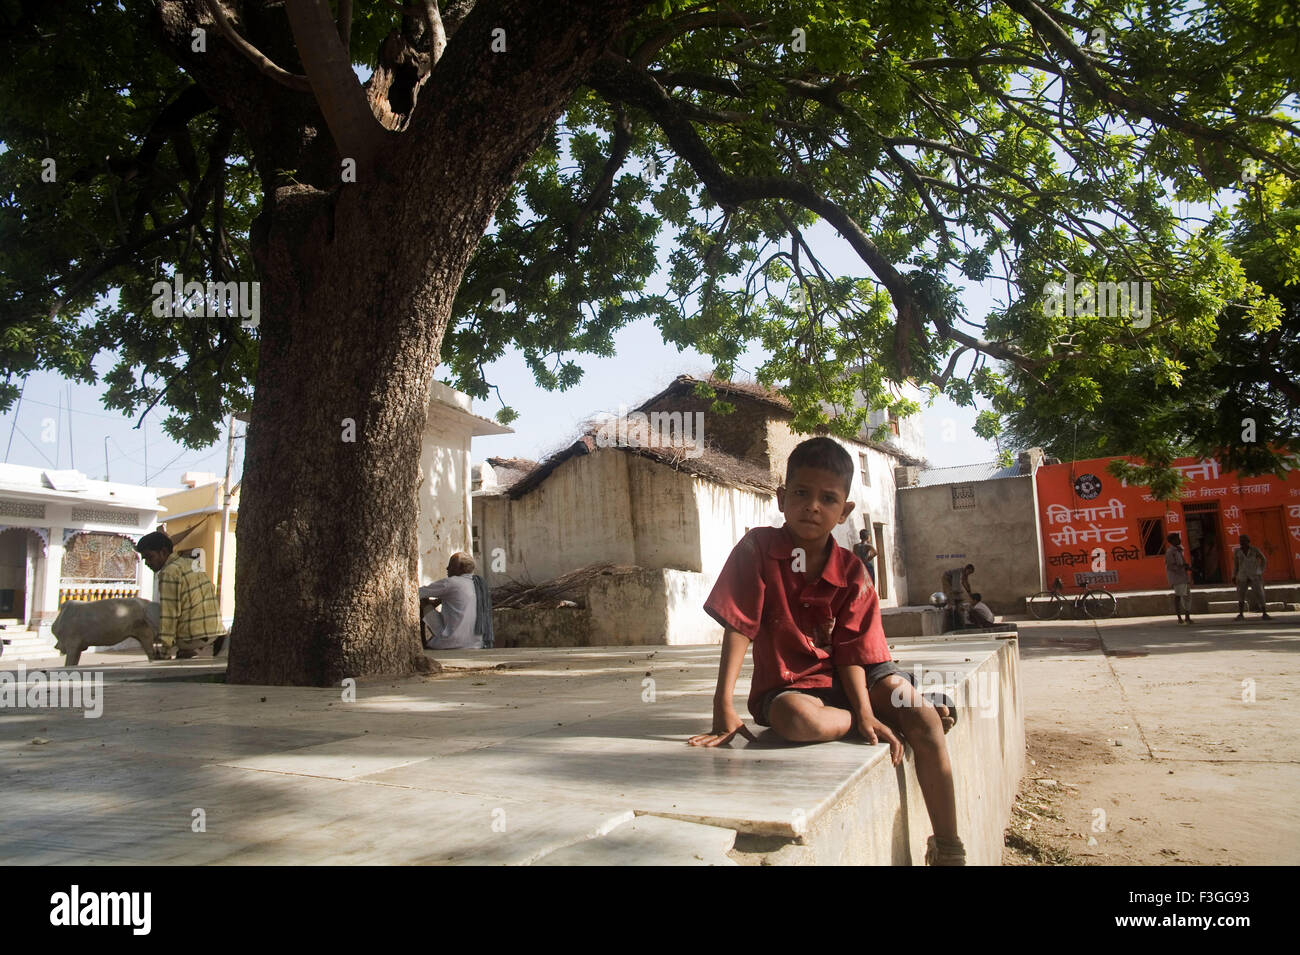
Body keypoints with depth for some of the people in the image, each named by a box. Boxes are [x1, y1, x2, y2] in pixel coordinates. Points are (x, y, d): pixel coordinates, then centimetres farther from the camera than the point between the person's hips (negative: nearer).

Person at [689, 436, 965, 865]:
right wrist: (723, 707, -22)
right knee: (799, 720, -39)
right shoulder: (757, 549, -13)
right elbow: (739, 627, -17)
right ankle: (893, 714, -10)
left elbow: (851, 651, -9)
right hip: (785, 684, -3)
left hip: (844, 676, 3)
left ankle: (947, 846, -2)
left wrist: (866, 713, -25)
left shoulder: (852, 574, -6)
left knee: (924, 721, -20)